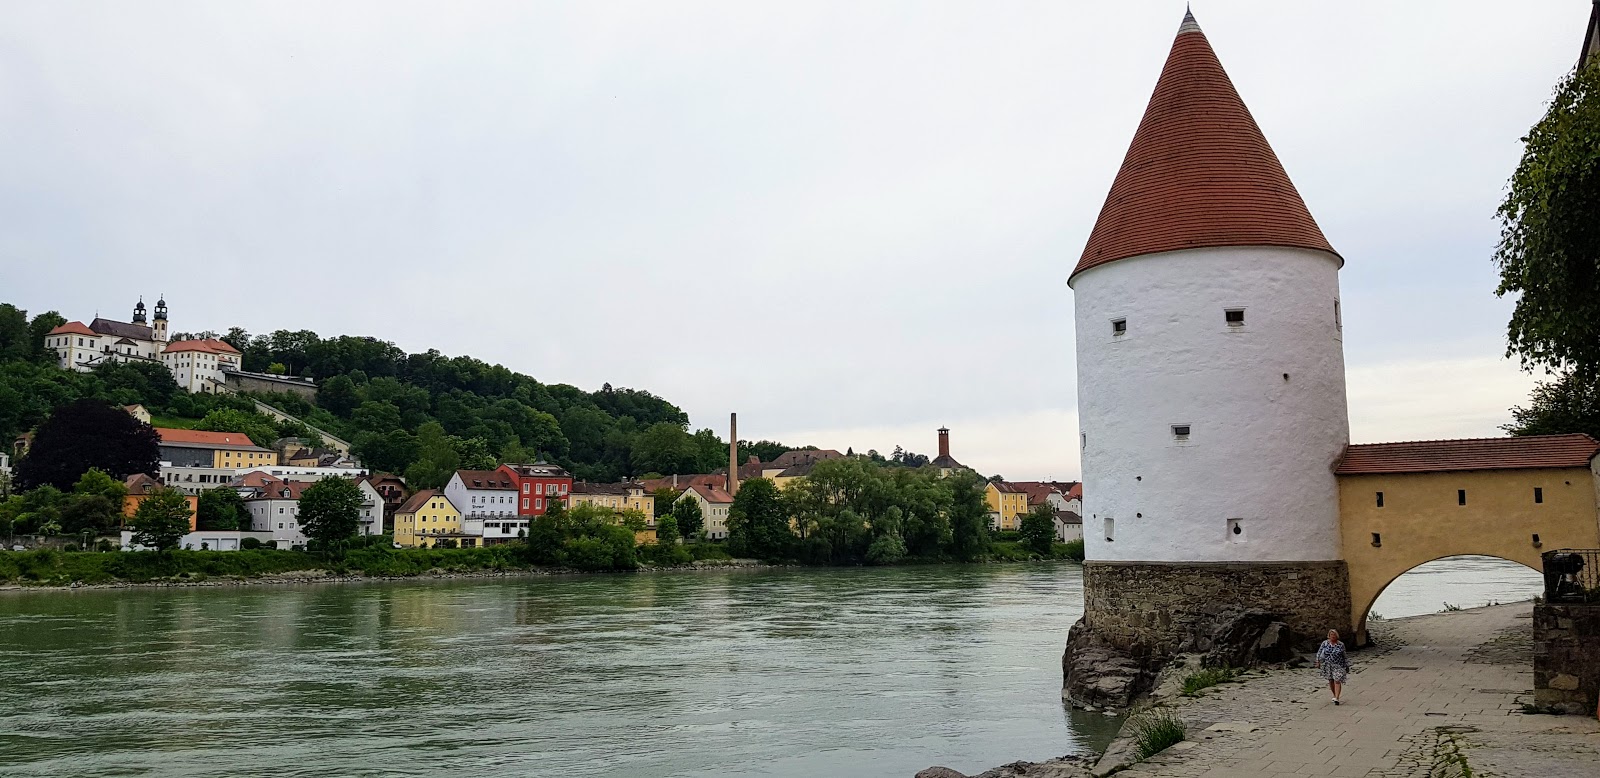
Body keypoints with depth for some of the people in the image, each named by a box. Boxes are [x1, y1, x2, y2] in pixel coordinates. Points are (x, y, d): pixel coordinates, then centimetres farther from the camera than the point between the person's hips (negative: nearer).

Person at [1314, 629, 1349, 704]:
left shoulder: (1341, 645, -1)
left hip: (1338, 666, -2)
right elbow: (1319, 652, 8)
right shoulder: (1325, 643, 1)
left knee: (1337, 681, -11)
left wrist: (1347, 666, 9)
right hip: (1328, 666, 2)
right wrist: (1318, 661, -1)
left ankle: (1336, 698, -13)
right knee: (1331, 681, 9)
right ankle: (1335, 695, 26)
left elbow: (1345, 656, 7)